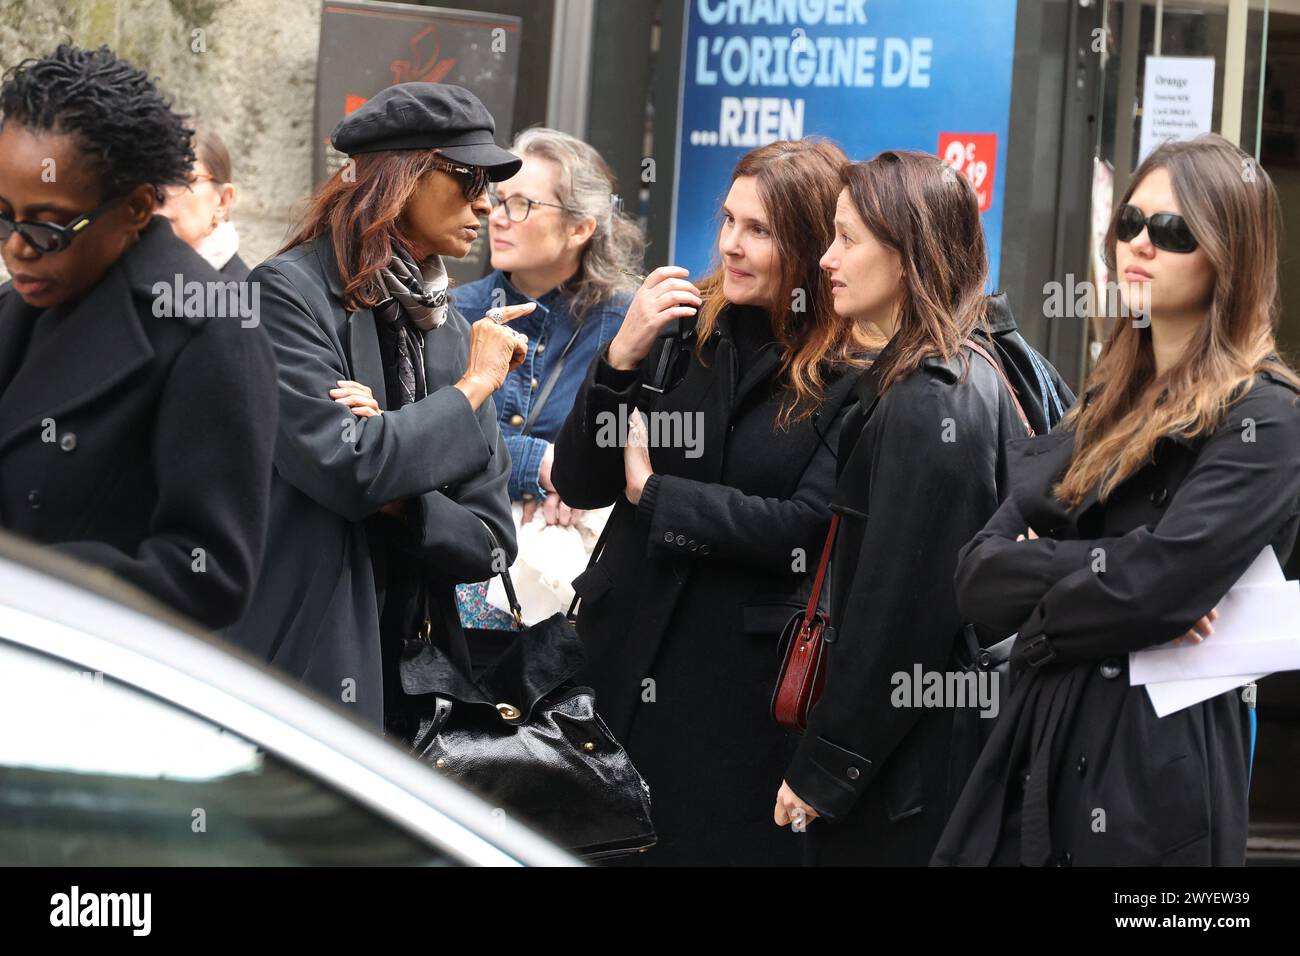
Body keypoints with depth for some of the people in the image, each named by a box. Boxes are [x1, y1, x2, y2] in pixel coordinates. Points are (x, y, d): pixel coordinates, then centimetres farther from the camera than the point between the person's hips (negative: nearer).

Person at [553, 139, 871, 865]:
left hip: (750, 688, -4)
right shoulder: (684, 329, 3)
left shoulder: (853, 375, -9)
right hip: (632, 662, 4)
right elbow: (579, 485, 4)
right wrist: (621, 360, -10)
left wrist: (654, 493, -10)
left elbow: (806, 528, -17)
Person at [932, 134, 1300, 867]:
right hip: (1038, 756, 7)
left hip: (1157, 783, -7)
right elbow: (979, 575, 6)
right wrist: (1103, 567, -11)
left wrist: (1040, 623, -4)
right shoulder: (1105, 409, 15)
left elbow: (1160, 584, -21)